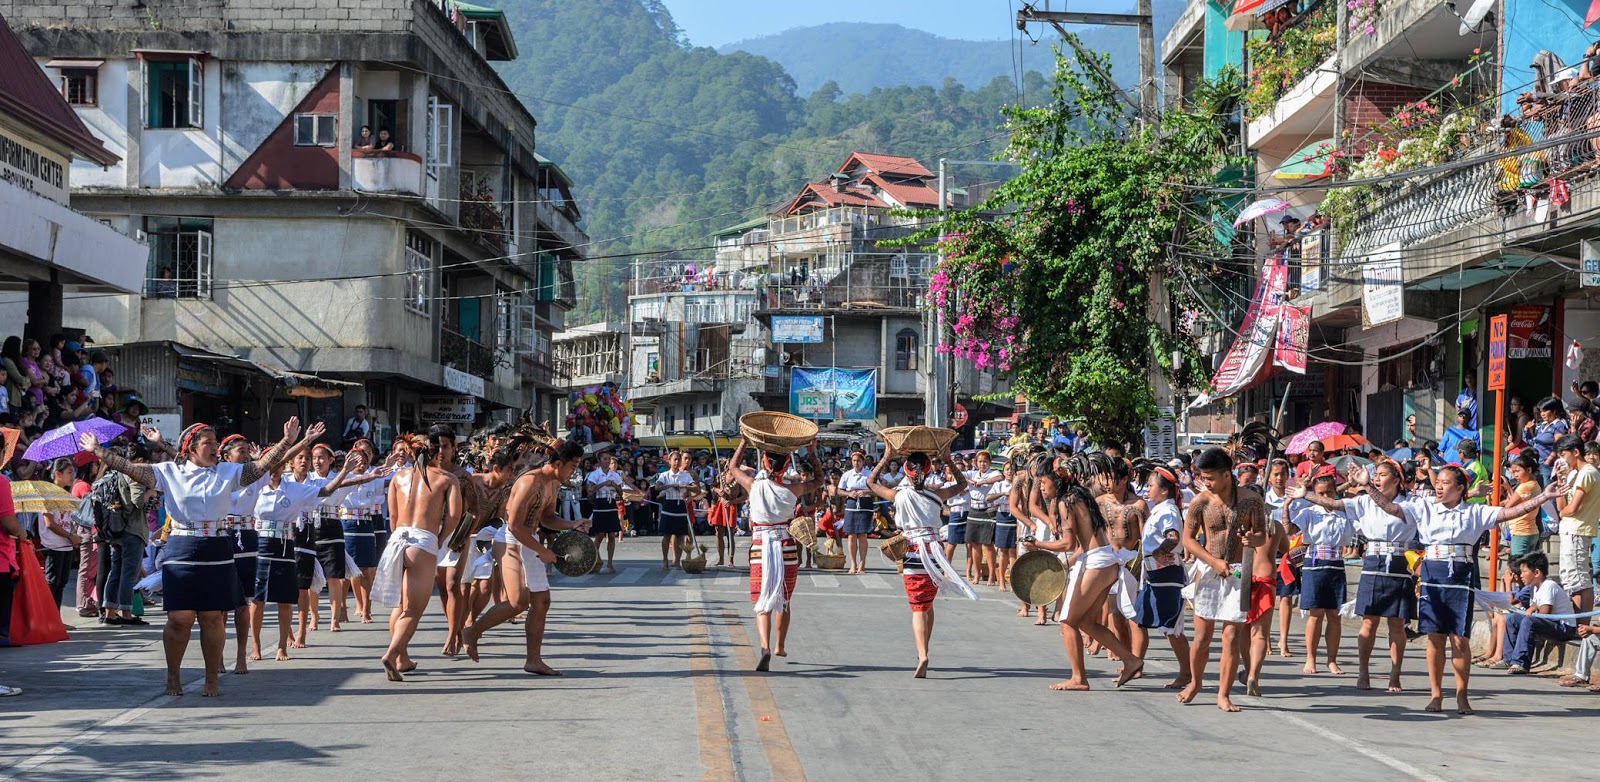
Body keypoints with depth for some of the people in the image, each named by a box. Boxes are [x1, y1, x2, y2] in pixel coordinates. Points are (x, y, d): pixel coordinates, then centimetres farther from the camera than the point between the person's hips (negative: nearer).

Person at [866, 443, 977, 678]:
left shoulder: (899, 496, -5)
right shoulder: (937, 495, 1)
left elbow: (871, 481, 11)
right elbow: (962, 483, 21)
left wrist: (886, 457, 13)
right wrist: (947, 460, 20)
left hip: (913, 555, -3)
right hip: (935, 552, 3)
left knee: (918, 608, -4)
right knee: (928, 604, 20)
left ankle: (922, 655, -23)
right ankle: (924, 651, 28)